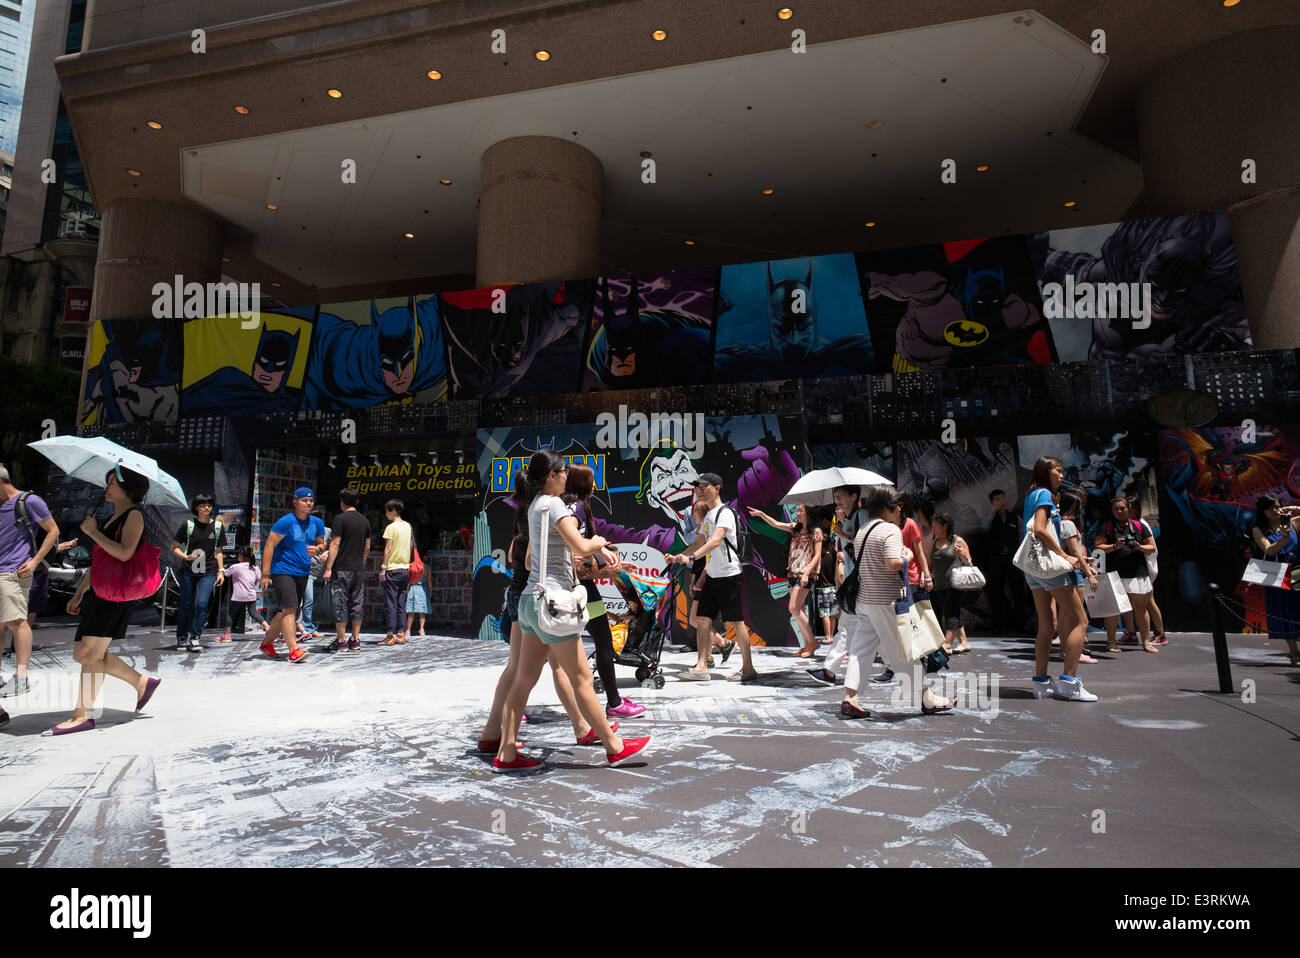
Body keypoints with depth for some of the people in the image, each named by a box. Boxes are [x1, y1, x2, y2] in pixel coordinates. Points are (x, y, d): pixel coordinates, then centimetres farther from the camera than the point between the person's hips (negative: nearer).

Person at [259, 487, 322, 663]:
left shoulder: (317, 523, 8)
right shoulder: (286, 521, -10)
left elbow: (321, 544, 21)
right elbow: (269, 545, -10)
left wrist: (316, 549, -5)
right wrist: (265, 574, -14)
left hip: (303, 572, 7)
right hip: (283, 570, -6)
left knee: (285, 612, 13)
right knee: (289, 609, -15)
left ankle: (267, 643, 30)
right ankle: (293, 650, -17)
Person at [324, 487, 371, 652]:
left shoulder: (340, 518, -7)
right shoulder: (365, 520, 11)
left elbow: (335, 545, -11)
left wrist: (328, 568, -10)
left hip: (342, 568, -6)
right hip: (359, 569, 6)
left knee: (340, 604, -1)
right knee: (356, 604, 8)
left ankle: (340, 641, 1)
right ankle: (355, 640, 11)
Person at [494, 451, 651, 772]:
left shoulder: (535, 504, 16)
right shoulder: (552, 504, -12)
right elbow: (581, 546, -21)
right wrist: (598, 542, 2)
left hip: (532, 598, 9)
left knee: (524, 679, 11)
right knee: (581, 678, 0)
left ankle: (506, 754, 16)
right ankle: (614, 747, 11)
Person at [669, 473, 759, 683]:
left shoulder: (725, 512, -13)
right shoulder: (708, 515, 17)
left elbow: (716, 541, -26)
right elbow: (699, 542, 23)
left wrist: (691, 557, -34)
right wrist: (677, 556, 11)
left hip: (729, 575, -9)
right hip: (712, 576, 9)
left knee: (736, 621, -4)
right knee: (703, 618, 7)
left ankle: (748, 669, 5)